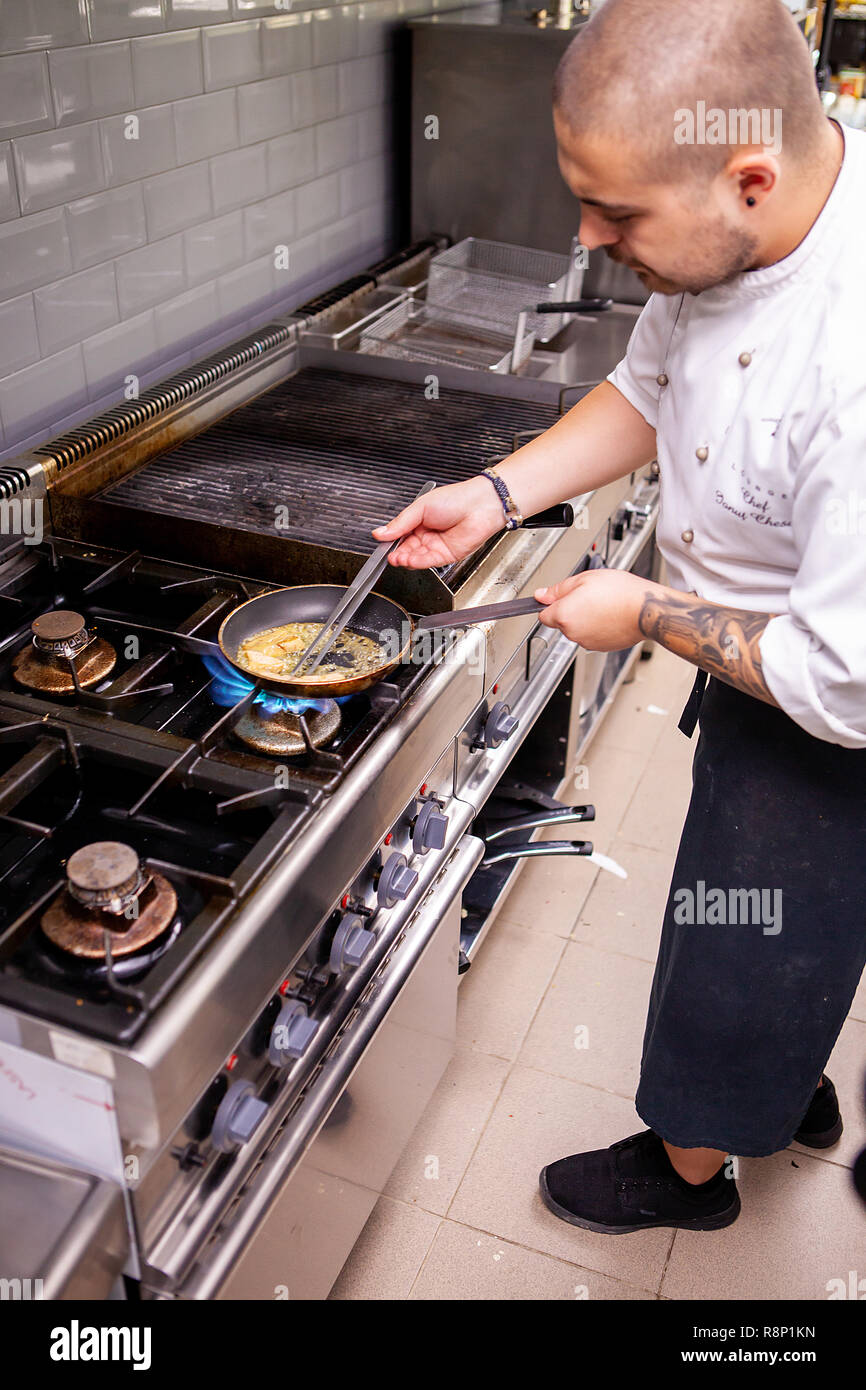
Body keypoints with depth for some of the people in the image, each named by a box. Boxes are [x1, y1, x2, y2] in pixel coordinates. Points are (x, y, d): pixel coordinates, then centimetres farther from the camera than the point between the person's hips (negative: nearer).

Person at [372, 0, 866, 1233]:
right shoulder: (725, 238, -12)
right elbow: (648, 389, 7)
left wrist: (648, 612, -20)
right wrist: (497, 494, -3)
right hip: (757, 653, 8)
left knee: (739, 954, 15)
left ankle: (689, 1170, 45)